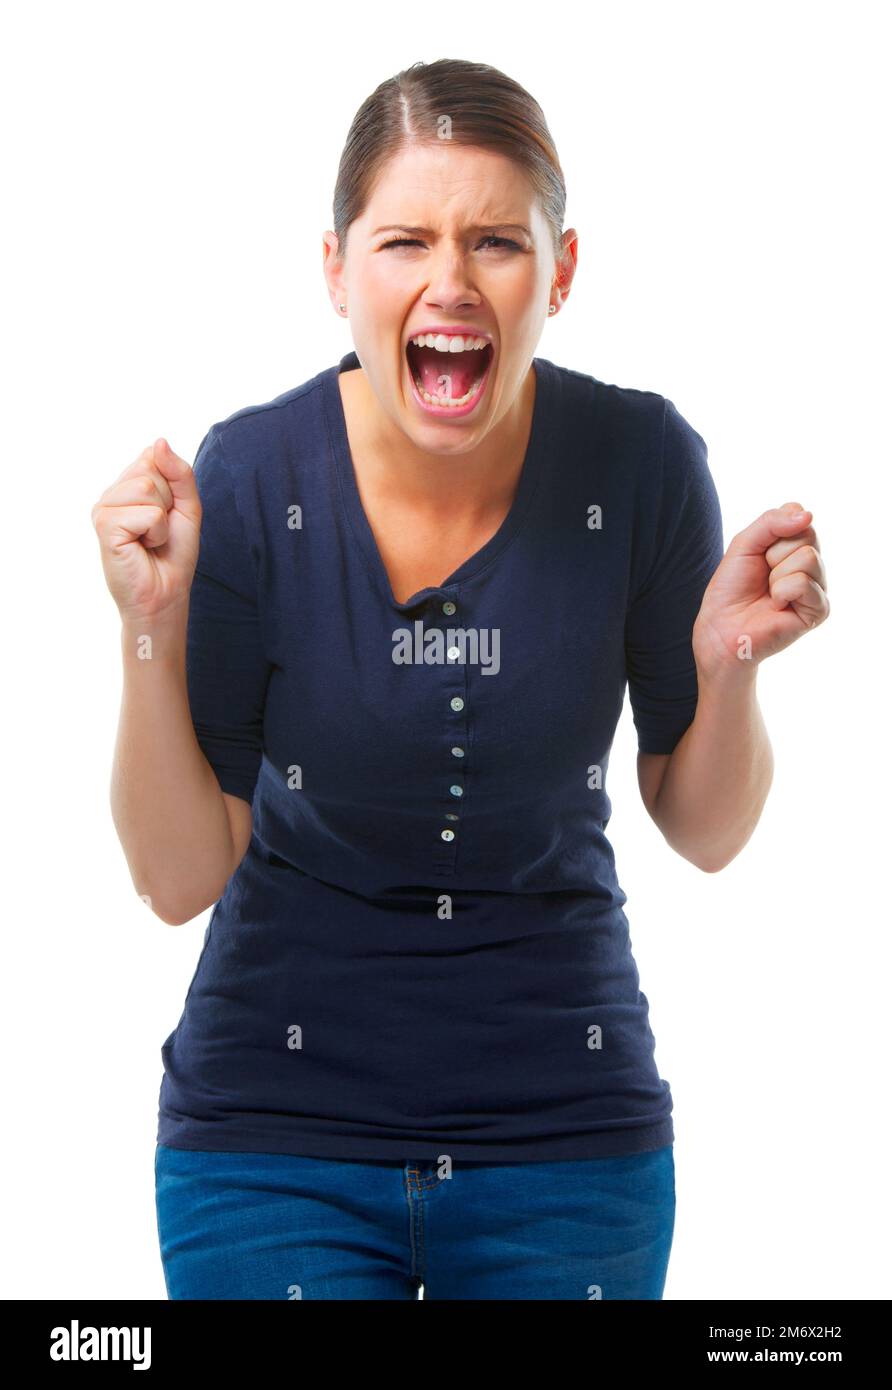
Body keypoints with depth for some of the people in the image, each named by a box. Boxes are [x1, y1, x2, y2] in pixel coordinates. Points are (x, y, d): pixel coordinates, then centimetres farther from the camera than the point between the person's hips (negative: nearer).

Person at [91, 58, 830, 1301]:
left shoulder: (642, 464, -12)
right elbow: (178, 880, -10)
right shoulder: (250, 479, -15)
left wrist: (731, 667, -19)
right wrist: (151, 630, -23)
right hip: (281, 1132, -1)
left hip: (569, 1127, 2)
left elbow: (706, 835, -1)